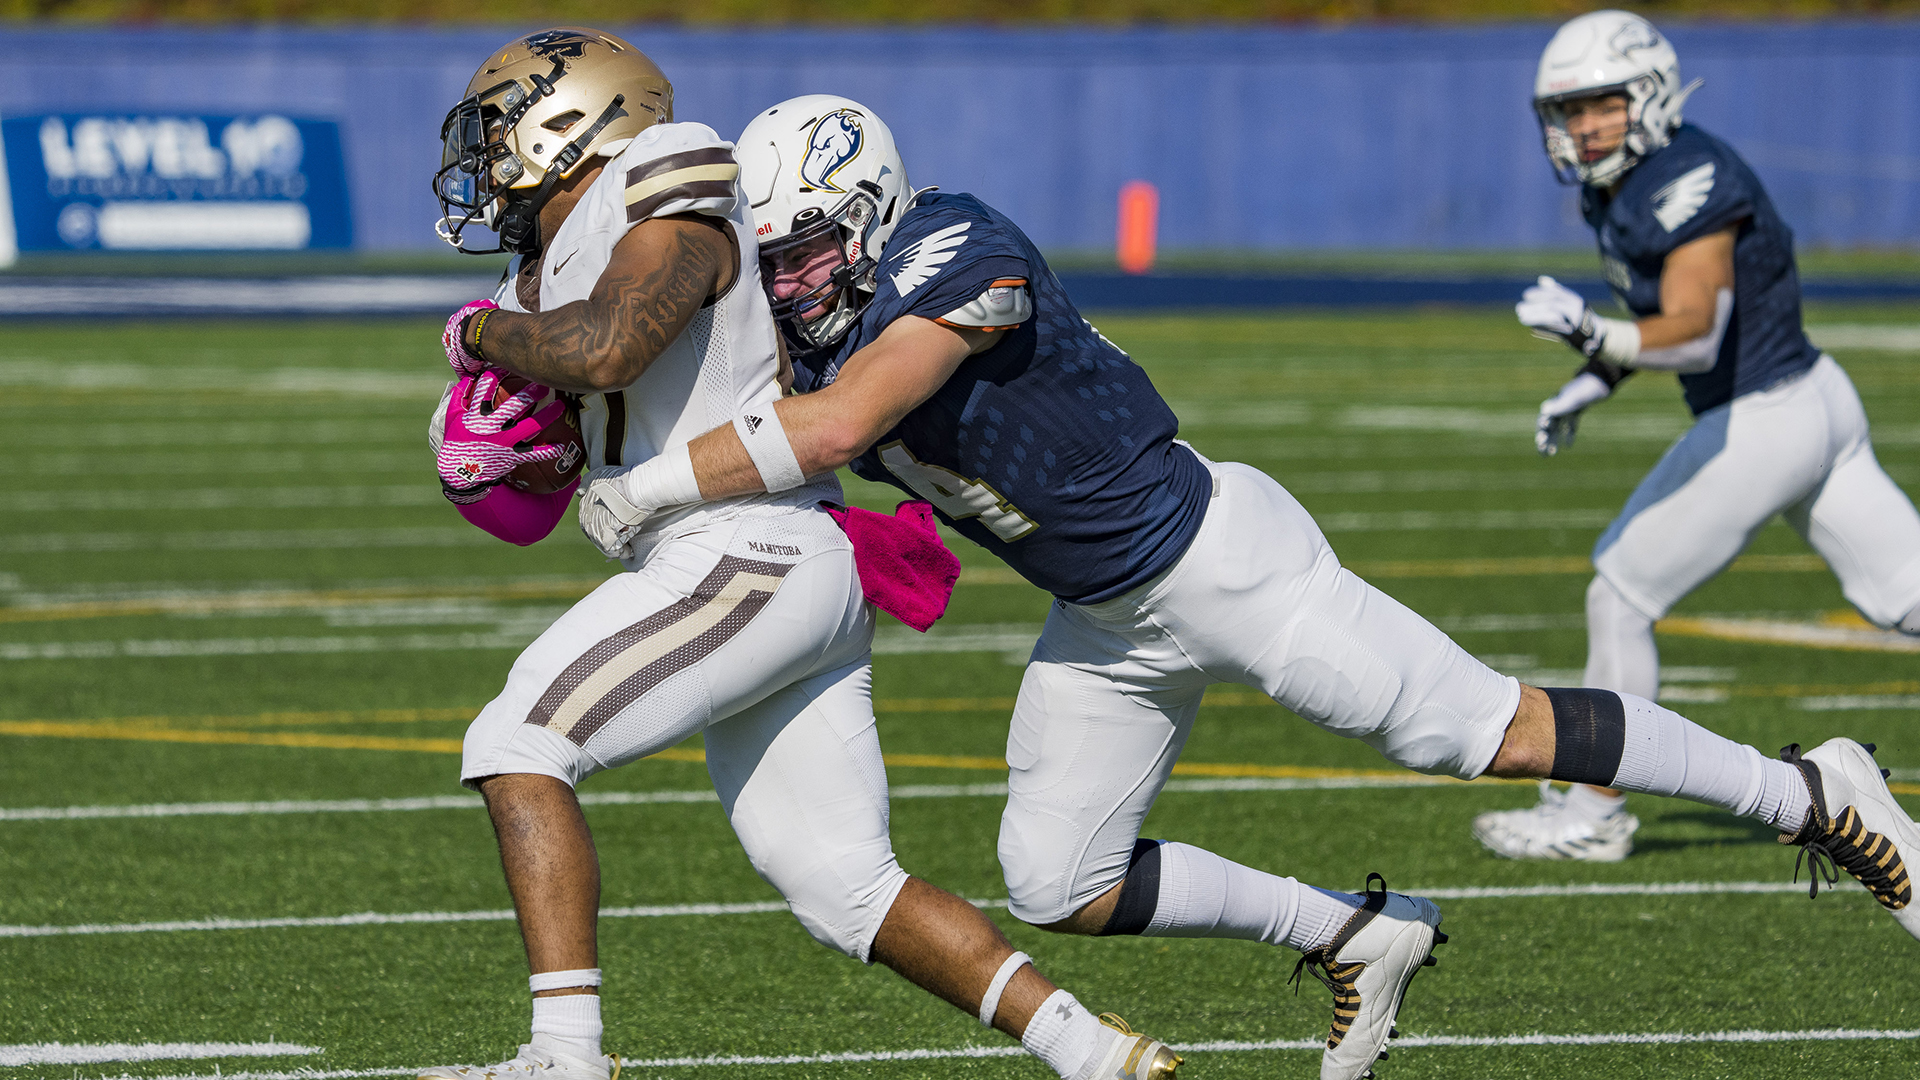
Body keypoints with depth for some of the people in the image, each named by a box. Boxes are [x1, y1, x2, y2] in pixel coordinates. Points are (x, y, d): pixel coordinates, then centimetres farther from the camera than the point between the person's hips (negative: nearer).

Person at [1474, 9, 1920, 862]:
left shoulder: (1692, 187, -23)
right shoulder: (1617, 188, 6)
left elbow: (1693, 335, -32)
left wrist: (1589, 333, -47)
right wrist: (1595, 384, 12)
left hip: (1757, 430, -10)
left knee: (1618, 600, 0)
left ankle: (1595, 814, 12)